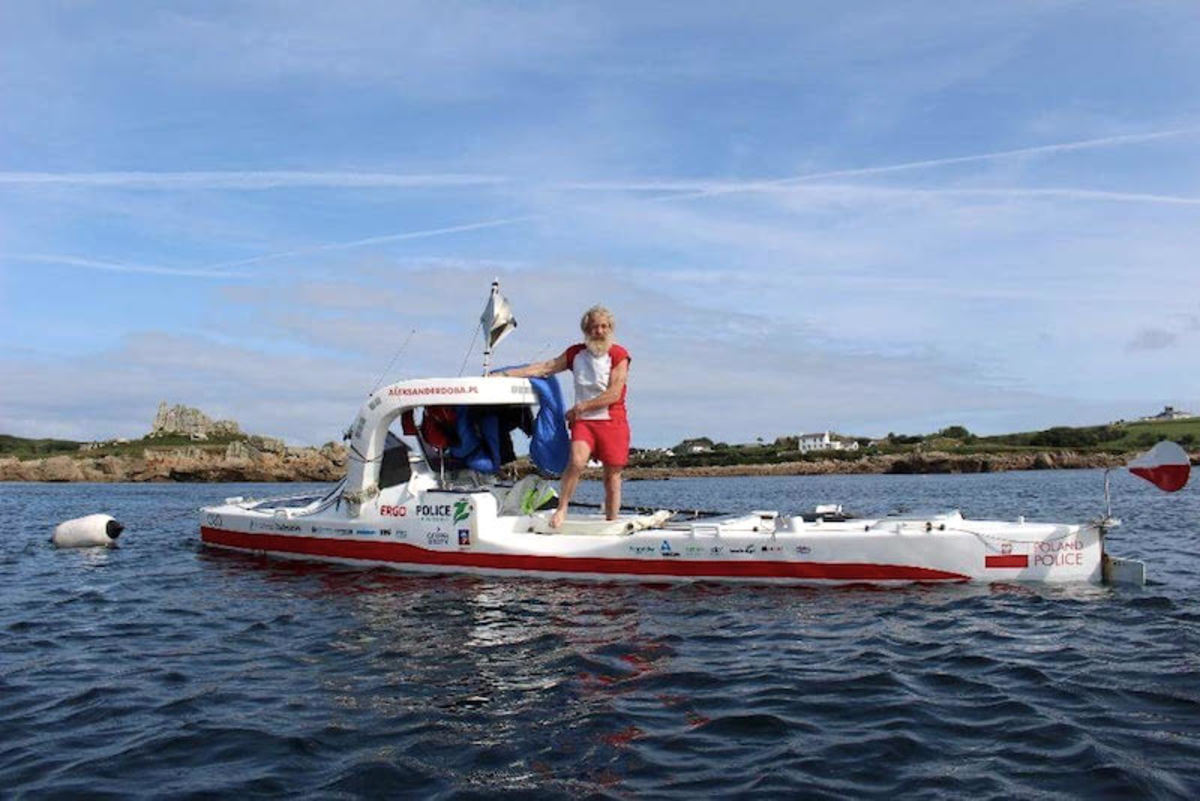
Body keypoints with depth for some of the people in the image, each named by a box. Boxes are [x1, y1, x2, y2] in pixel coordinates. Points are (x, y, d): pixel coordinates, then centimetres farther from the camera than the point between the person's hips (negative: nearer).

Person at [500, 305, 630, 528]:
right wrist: (505, 374, 2)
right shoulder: (576, 353, 11)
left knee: (612, 477, 1)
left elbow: (614, 394, -10)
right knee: (576, 462, -23)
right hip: (583, 421, 2)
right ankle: (561, 510, -10)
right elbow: (544, 368, 8)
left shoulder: (619, 355, -1)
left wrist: (581, 406, -8)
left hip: (613, 421, -2)